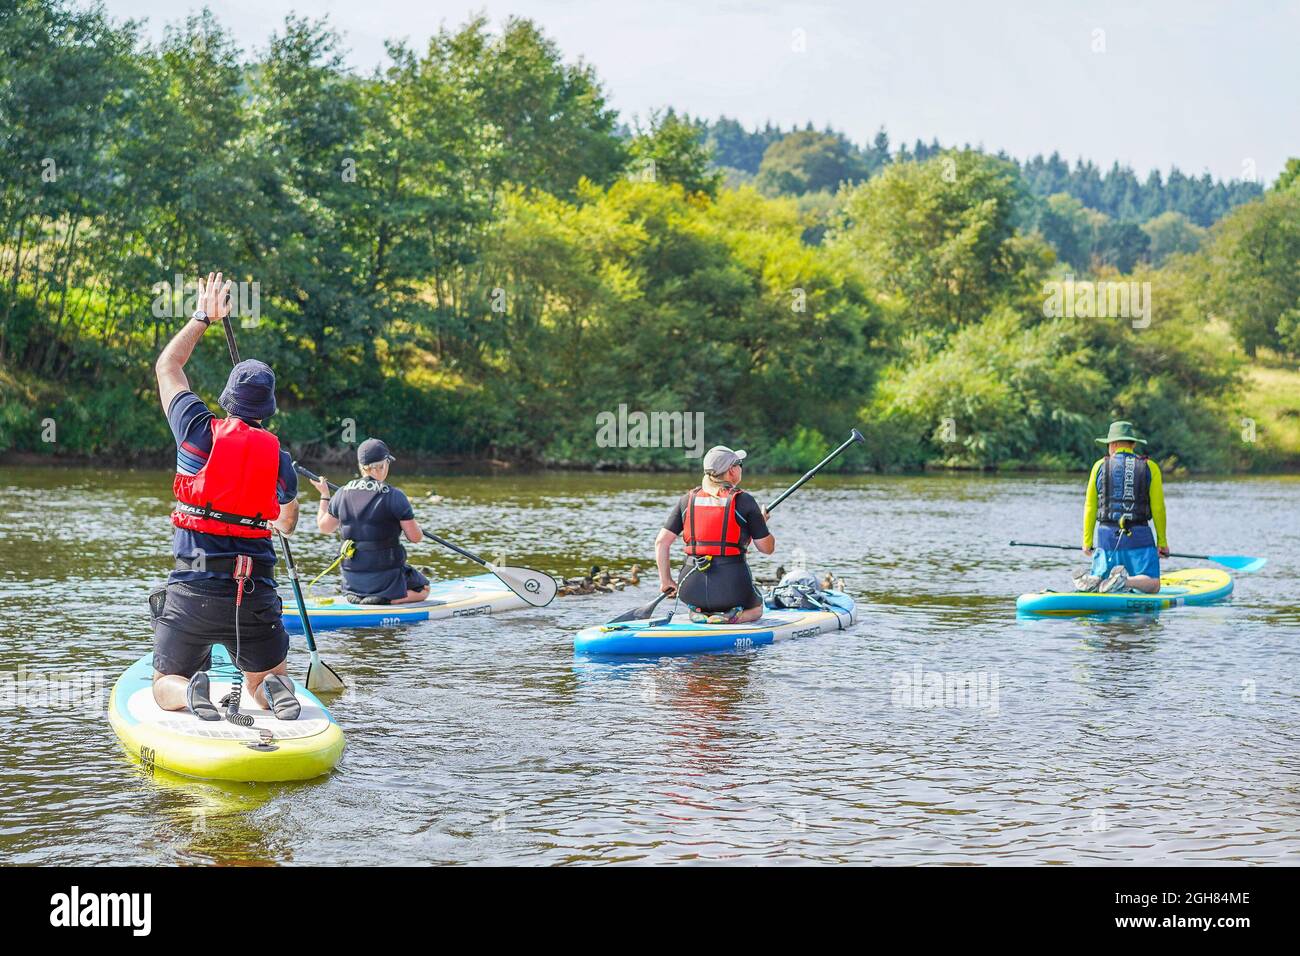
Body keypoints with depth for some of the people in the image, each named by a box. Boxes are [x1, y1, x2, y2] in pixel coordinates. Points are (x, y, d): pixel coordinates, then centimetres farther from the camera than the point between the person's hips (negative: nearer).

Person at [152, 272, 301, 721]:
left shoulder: (200, 432, -4)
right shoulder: (279, 457, 1)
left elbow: (167, 366, 13)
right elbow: (287, 524, 19)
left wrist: (204, 317, 23)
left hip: (191, 590, -1)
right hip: (256, 594, 1)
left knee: (166, 686, 15)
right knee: (266, 682, 19)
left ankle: (192, 693, -19)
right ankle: (274, 689, -16)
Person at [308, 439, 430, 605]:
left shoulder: (342, 494, -1)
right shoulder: (394, 496, -15)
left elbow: (324, 527, 14)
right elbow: (415, 538, -11)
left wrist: (324, 495, 27)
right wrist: (410, 520, 11)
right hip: (385, 577, -6)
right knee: (424, 589, 18)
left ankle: (356, 598, 3)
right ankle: (388, 601, -10)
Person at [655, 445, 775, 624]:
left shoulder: (688, 499, 3)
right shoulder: (743, 500, -7)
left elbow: (661, 542, 0)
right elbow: (767, 548, -1)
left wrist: (665, 581, 10)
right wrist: (761, 523, 19)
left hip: (692, 588, 3)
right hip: (731, 586, -3)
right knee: (756, 609, 29)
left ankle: (699, 613, 3)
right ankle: (731, 617, -4)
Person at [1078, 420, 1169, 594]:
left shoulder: (1100, 466, 6)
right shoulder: (1150, 467, 3)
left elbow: (1090, 508, 7)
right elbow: (1158, 508, 1)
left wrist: (1087, 542, 14)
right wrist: (1162, 541, 10)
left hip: (1107, 534, 2)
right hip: (1139, 535, -2)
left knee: (1100, 581, 15)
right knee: (1152, 586, 0)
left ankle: (1091, 580, -20)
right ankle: (1125, 581, -31)